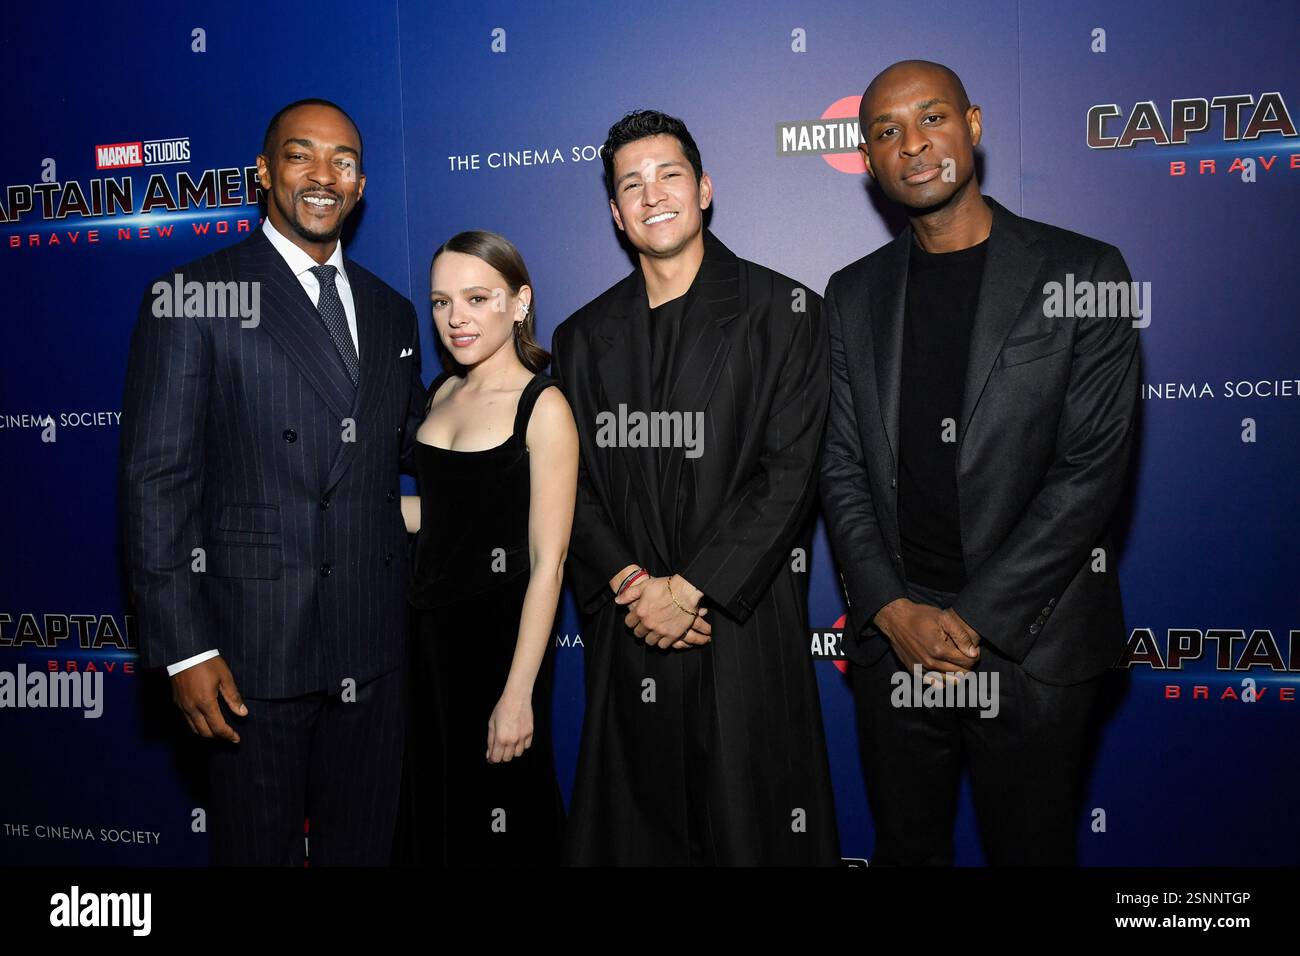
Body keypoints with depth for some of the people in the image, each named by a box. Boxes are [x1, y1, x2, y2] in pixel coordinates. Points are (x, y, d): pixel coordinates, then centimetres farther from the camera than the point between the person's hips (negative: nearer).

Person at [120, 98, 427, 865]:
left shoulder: (393, 313, 12)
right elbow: (157, 483, -9)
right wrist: (185, 648, -13)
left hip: (374, 646, 5)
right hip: (255, 643, -4)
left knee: (365, 845, 18)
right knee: (260, 848, 12)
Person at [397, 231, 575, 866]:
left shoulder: (543, 408, -14)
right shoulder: (444, 392, 7)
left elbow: (548, 562, -17)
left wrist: (518, 692, -19)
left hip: (498, 632, -7)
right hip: (430, 624, 7)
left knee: (496, 823, 9)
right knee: (431, 808, 19)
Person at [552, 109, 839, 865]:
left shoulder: (783, 312, -1)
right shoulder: (585, 337, 10)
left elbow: (790, 472, -9)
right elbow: (574, 486, 6)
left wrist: (687, 588, -14)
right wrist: (629, 583, -10)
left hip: (747, 630, -3)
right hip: (628, 635, 3)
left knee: (751, 830, 6)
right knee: (634, 827, 13)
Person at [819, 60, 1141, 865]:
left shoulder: (1084, 273, -4)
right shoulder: (854, 294, 7)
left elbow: (1092, 469, -10)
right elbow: (842, 467, 4)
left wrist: (974, 620, -14)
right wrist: (894, 610, -8)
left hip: (1032, 645, -2)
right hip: (893, 639, 3)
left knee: (1031, 847, 14)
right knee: (907, 848, 18)